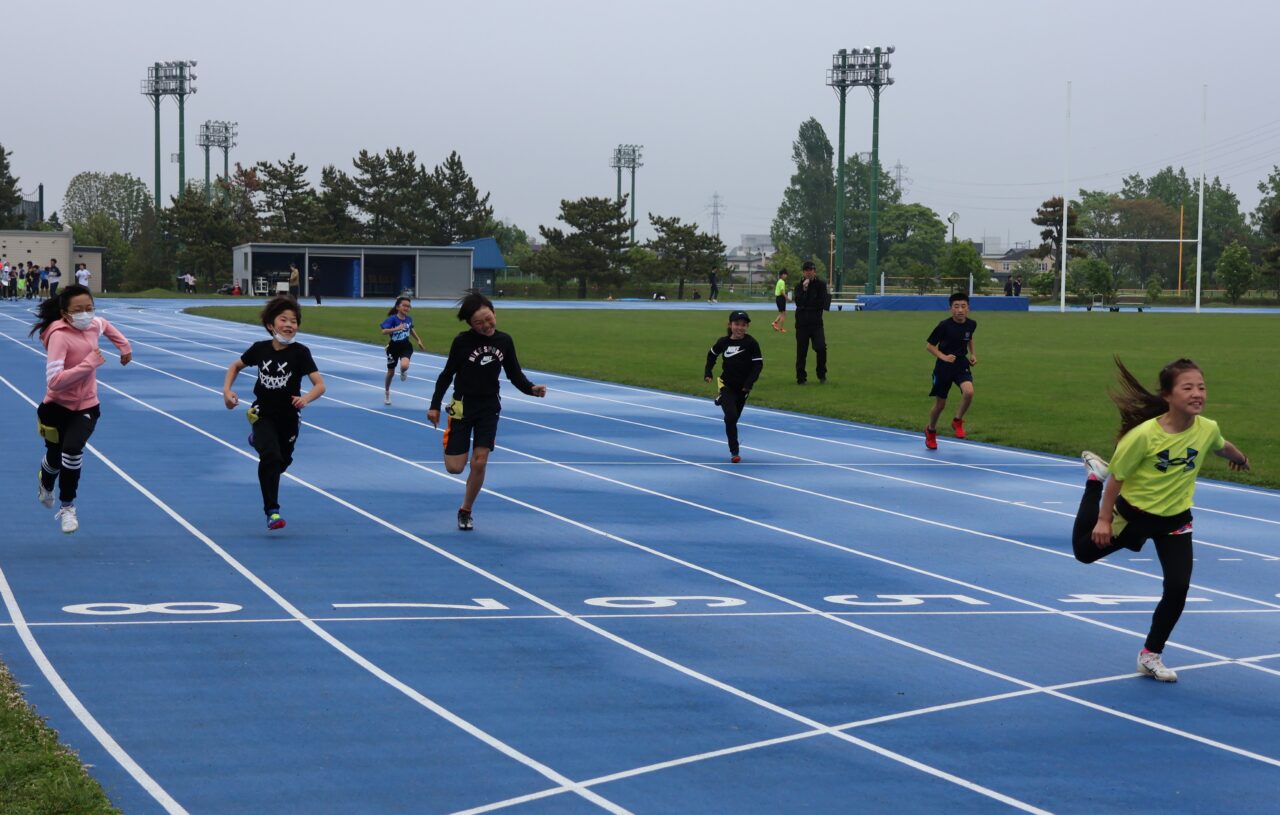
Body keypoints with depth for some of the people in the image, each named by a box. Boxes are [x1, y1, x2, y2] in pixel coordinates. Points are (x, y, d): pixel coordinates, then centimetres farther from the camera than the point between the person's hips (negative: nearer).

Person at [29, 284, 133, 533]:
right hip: (58, 406, -3)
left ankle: (67, 508, -2)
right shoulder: (59, 336, -27)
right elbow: (54, 381, -37)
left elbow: (106, 325, 21)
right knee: (54, 455, 16)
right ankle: (46, 488, 54)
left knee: (72, 450, -21)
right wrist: (91, 362, -34)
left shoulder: (94, 325, -8)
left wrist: (124, 346, 18)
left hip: (86, 406, 3)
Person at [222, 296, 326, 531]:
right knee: (271, 456, -21)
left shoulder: (300, 352, -16)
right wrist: (227, 390, -6)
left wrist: (306, 397, -44)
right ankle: (272, 511, -12)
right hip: (263, 413, -1)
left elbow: (320, 385, -23)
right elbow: (236, 366, 10)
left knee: (282, 461, 17)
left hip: (288, 417, 1)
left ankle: (258, 440, 53)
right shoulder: (260, 349, -10)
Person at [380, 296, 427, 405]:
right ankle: (387, 394, 36)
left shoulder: (409, 319, -5)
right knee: (391, 372, 12)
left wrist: (419, 341, 18)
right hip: (393, 347, -2)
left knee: (404, 365, -28)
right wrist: (396, 328, -45)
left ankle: (403, 372, 13)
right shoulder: (392, 319, -19)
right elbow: (384, 331, -32)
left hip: (406, 347, 2)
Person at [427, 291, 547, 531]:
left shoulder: (504, 341, -3)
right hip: (463, 406, -2)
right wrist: (435, 406, -7)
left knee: (479, 463, -4)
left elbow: (515, 374, 5)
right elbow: (447, 374, -4)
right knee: (454, 467, -4)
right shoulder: (462, 341, -12)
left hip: (489, 408, 2)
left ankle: (465, 511, 15)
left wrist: (531, 389, -13)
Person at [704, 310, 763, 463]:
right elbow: (712, 354, 14)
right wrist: (707, 372, 5)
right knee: (731, 416, -15)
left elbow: (758, 364, -11)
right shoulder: (723, 342, -6)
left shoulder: (751, 343, -13)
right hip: (727, 385, -1)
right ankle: (734, 451, -7)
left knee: (733, 418, 15)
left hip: (743, 387, 1)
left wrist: (749, 383, -20)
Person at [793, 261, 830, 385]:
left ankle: (822, 375, 2)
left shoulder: (820, 285, 4)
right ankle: (800, 377, 11)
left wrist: (805, 305, -7)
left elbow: (821, 303, -7)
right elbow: (798, 302, -9)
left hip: (816, 322, -1)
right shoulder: (799, 286, 8)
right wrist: (804, 289, -17)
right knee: (801, 351, 2)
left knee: (821, 347, -14)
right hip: (802, 322, 1)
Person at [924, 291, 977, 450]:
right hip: (943, 367, -2)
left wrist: (973, 354, 6)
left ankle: (957, 421, -1)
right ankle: (930, 430, 38)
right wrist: (943, 356, -22)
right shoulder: (944, 326, -17)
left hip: (962, 365, 2)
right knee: (940, 404, 8)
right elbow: (929, 345, -8)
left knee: (969, 392, -27)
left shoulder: (971, 324, -4)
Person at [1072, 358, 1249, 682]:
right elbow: (1118, 477, -18)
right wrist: (1104, 520, -13)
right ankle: (1094, 476, 38)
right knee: (1085, 551, 18)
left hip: (1175, 520, 3)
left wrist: (1240, 459, 31)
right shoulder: (1144, 435, -30)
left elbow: (1223, 447, 9)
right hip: (1134, 514, -3)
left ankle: (1151, 655, 11)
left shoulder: (1207, 429, -17)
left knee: (1178, 588, -8)